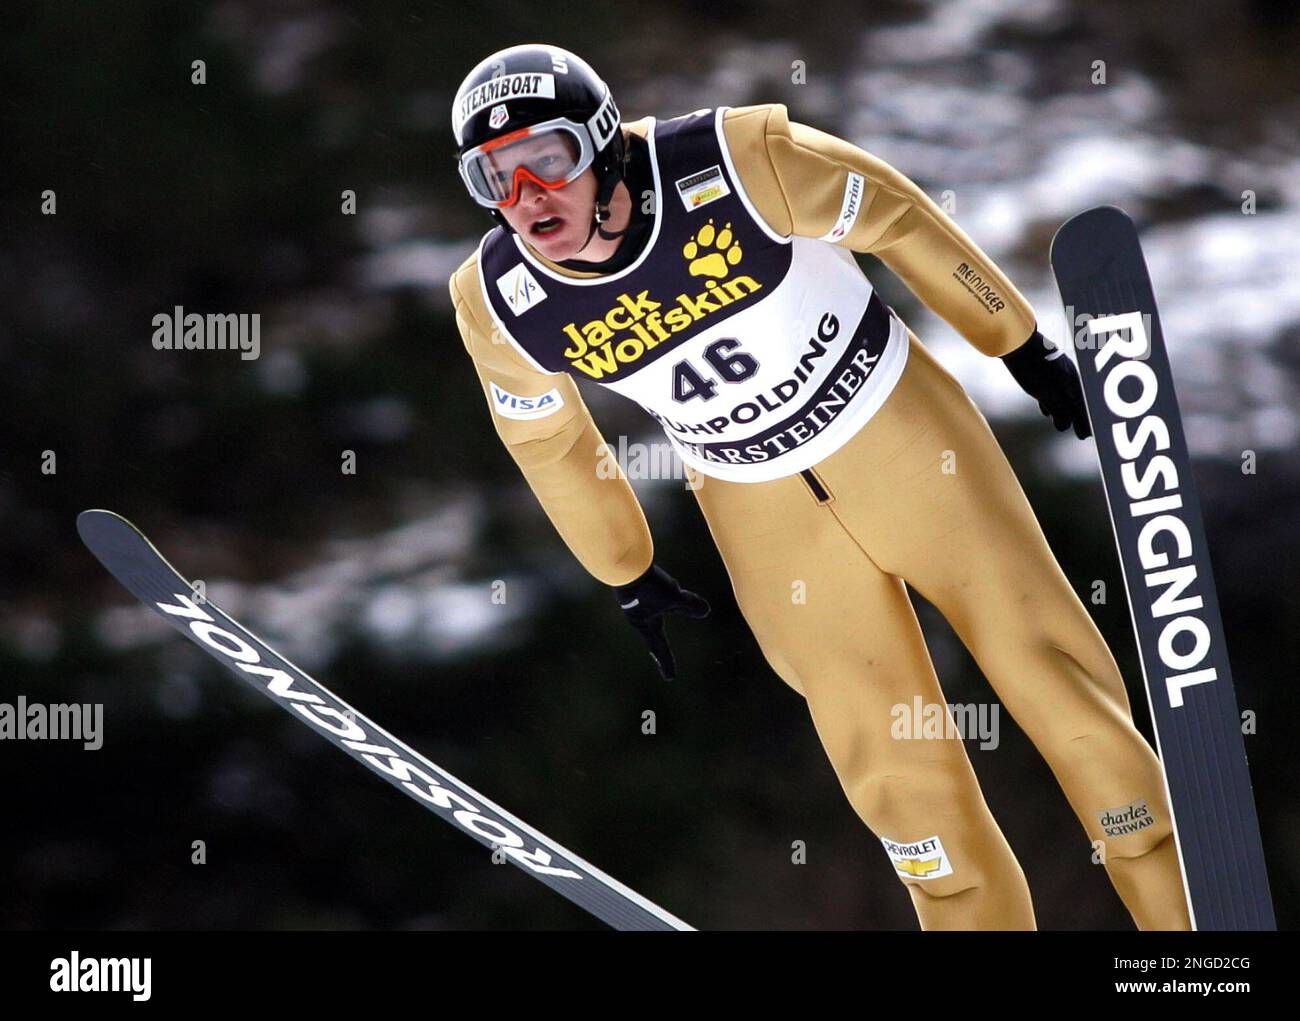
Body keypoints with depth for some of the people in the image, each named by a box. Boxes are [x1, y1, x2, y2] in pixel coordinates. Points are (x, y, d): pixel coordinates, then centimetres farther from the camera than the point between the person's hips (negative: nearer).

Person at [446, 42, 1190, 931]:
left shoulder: (737, 160, -27)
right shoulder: (497, 301, -17)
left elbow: (896, 219, -11)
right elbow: (548, 441, 3)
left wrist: (1022, 346, -1)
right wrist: (627, 575, 14)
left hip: (902, 433, -2)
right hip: (764, 514, 2)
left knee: (1050, 671, 0)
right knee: (890, 764, 3)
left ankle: (1183, 899, 14)